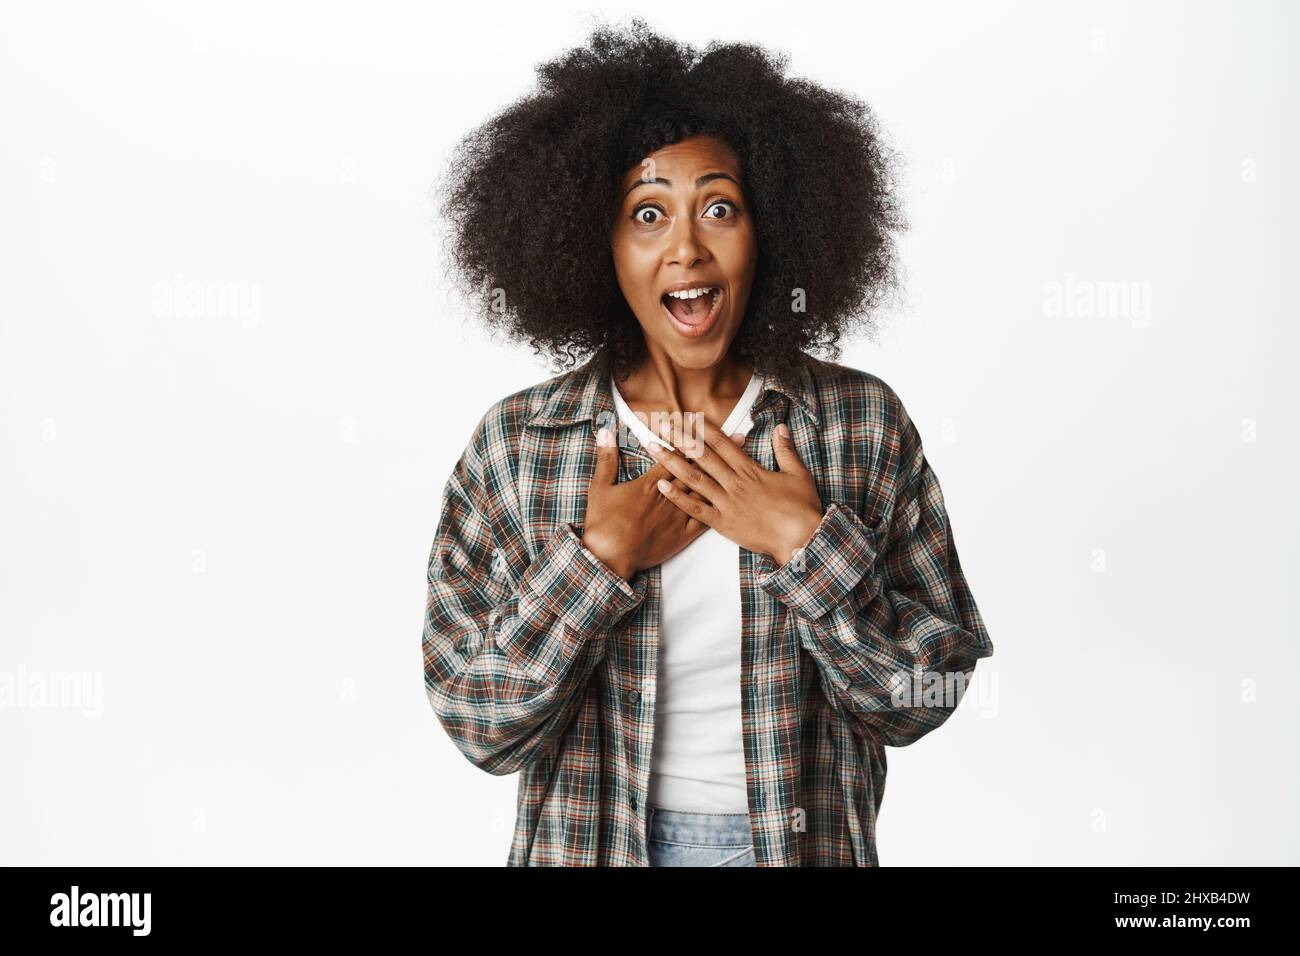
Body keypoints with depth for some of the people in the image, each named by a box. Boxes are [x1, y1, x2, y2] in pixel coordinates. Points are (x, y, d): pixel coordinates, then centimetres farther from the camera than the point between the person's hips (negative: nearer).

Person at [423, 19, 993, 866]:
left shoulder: (863, 422, -10)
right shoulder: (517, 442, -10)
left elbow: (924, 699, -10)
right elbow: (481, 727, -12)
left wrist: (806, 544, -21)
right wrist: (598, 560, -21)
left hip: (805, 840, 1)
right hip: (593, 843, 0)